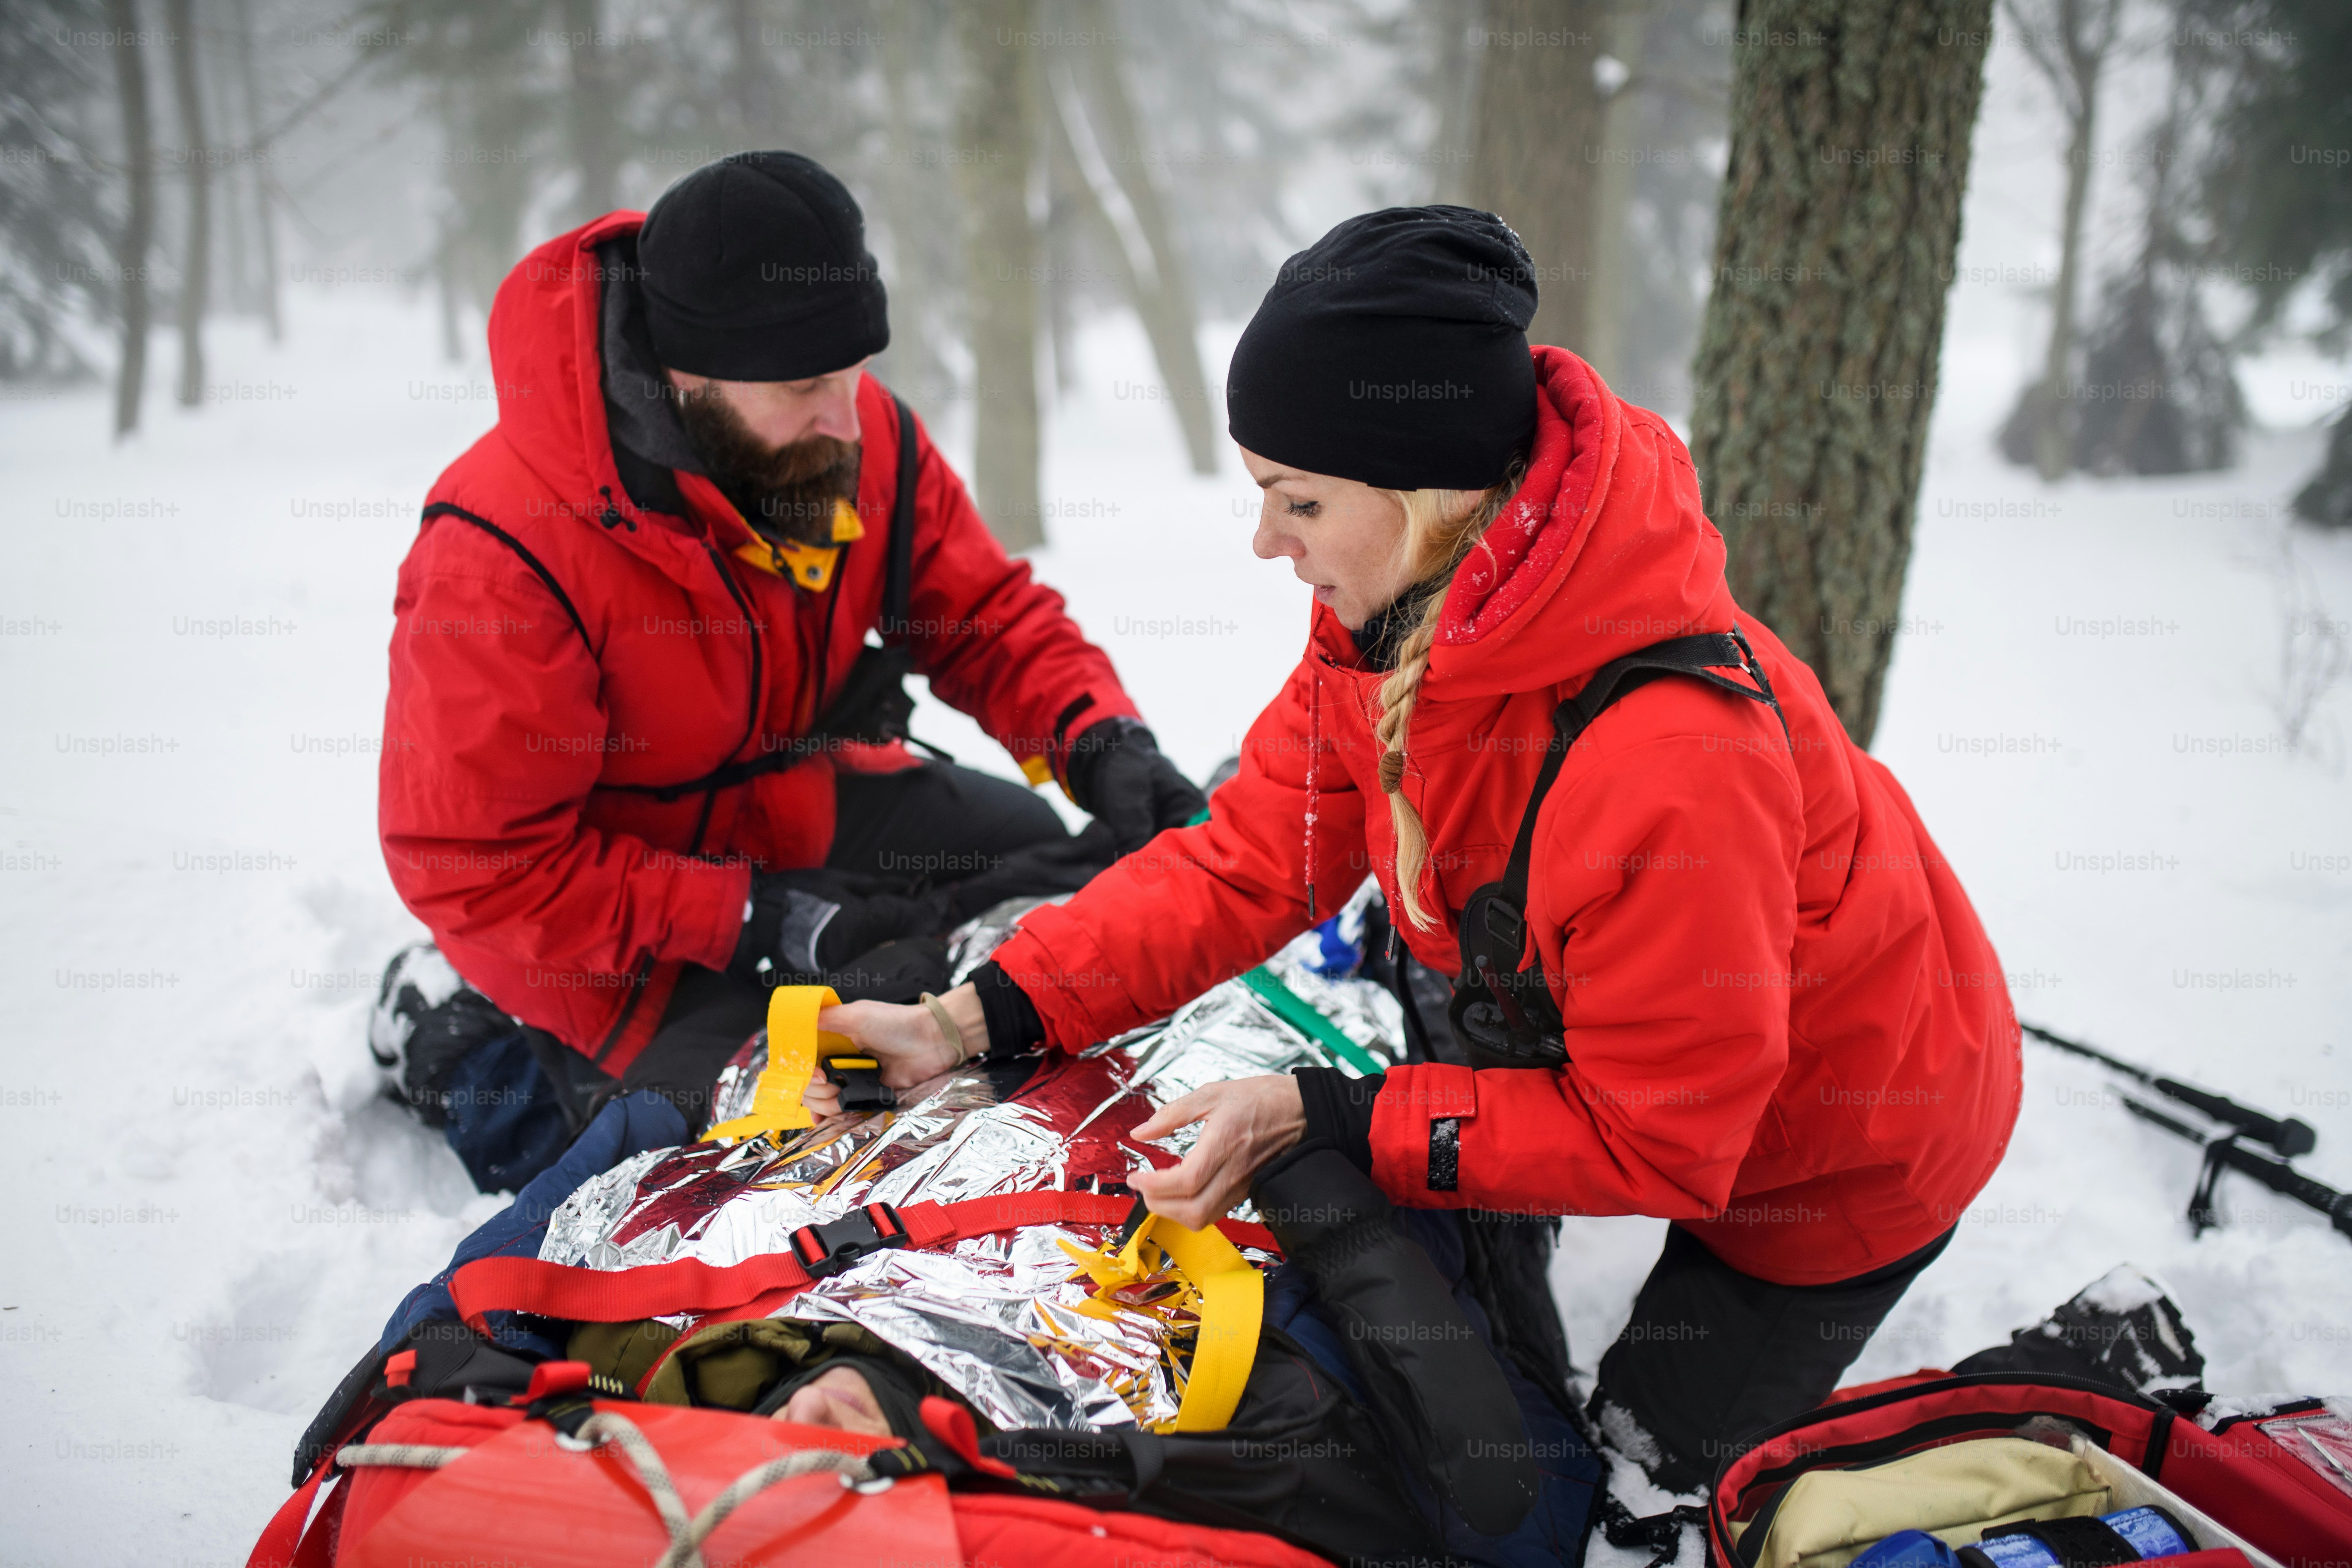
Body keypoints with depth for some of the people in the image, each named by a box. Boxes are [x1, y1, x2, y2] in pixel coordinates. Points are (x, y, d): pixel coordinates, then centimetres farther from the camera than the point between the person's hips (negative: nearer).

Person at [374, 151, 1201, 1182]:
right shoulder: (506, 552, -33)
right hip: (603, 908, -6)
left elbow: (987, 615, -2)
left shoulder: (858, 435, -15)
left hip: (796, 805, 7)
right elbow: (474, 866, -28)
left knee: (1073, 881, 9)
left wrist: (1102, 743, -22)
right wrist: (763, 923, -31)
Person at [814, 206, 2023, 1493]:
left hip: (1844, 1144, -6)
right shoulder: (1391, 625, -19)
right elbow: (1246, 863, -14)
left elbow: (1648, 1142, -32)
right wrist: (977, 1020, -23)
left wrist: (1322, 1120, -35)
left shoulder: (1672, 763, -44)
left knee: (1656, 1451, 10)